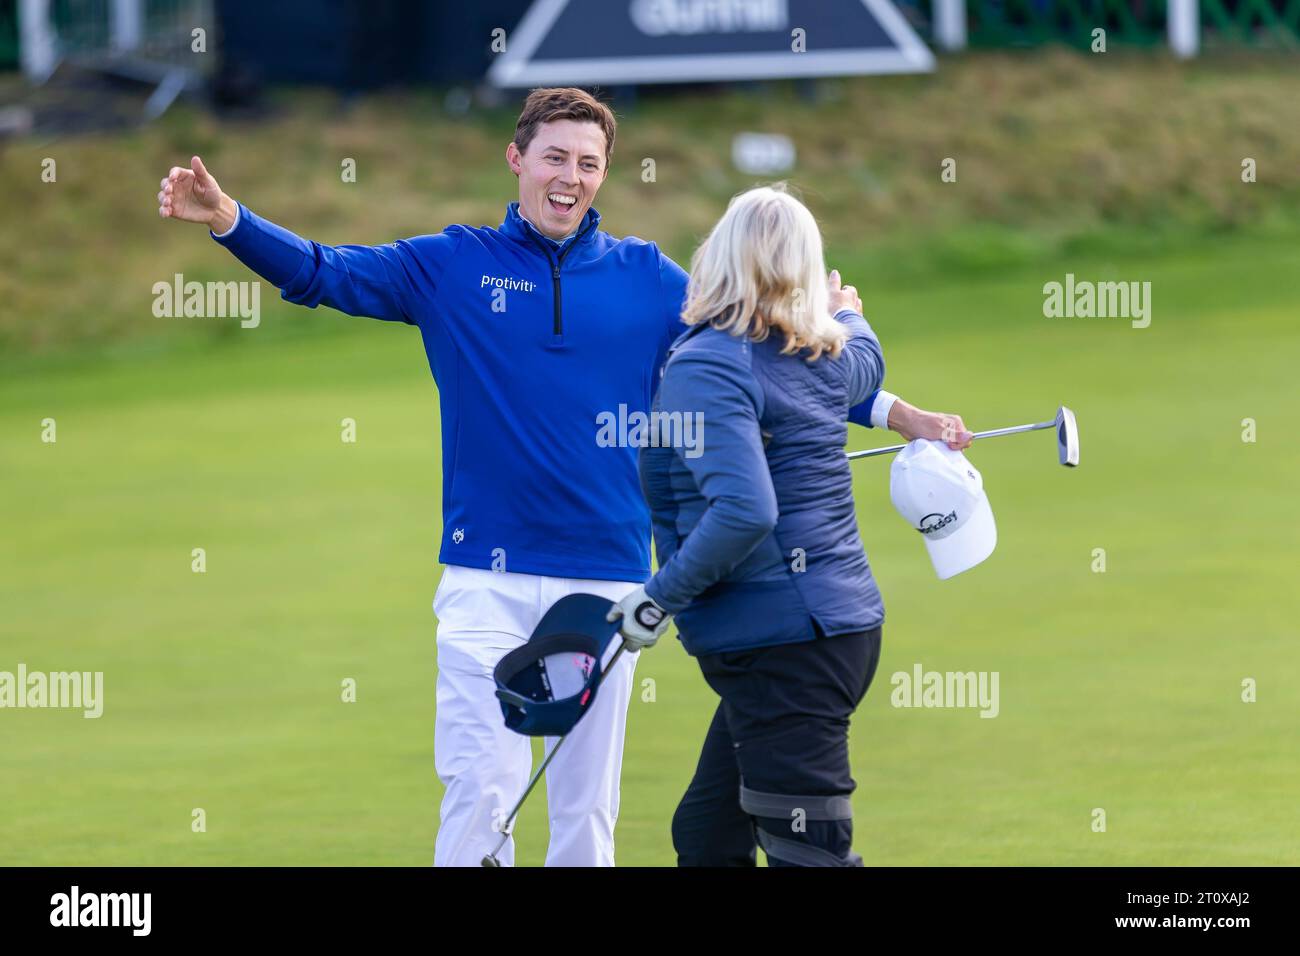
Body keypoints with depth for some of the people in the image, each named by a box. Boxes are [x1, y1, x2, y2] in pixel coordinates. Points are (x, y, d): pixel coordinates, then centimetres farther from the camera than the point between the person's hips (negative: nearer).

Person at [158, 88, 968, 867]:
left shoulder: (649, 280, 8)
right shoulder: (452, 266, 4)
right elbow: (319, 271, -1)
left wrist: (893, 412, 1)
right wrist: (224, 216, -17)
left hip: (608, 580, 2)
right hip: (486, 581, -2)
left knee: (587, 807, 6)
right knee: (482, 789, -10)